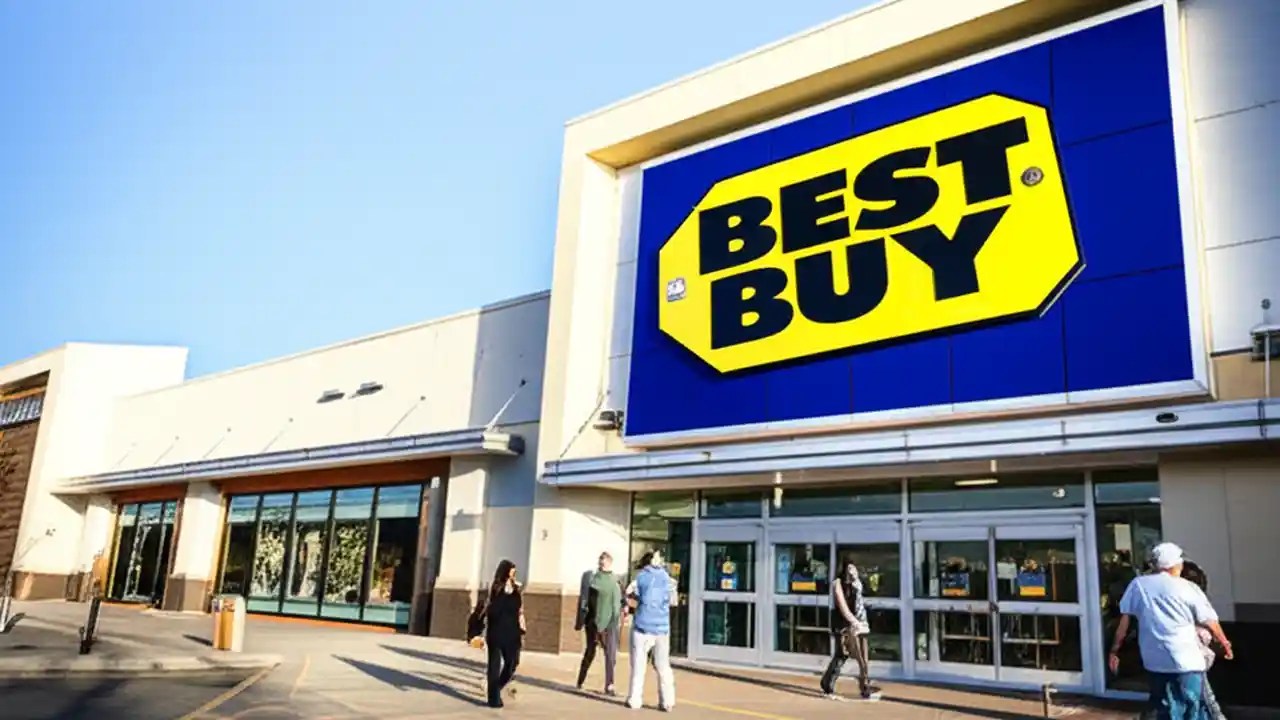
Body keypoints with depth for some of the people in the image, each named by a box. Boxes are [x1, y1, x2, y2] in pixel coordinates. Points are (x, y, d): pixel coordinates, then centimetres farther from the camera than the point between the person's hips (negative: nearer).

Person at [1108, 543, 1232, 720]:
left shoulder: (1138, 585, 3)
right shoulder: (1188, 588, -3)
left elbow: (1125, 620, 1)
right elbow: (1210, 623, 2)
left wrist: (1114, 650, 7)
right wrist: (1225, 643, 21)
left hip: (1155, 661, 2)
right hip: (1187, 661, -2)